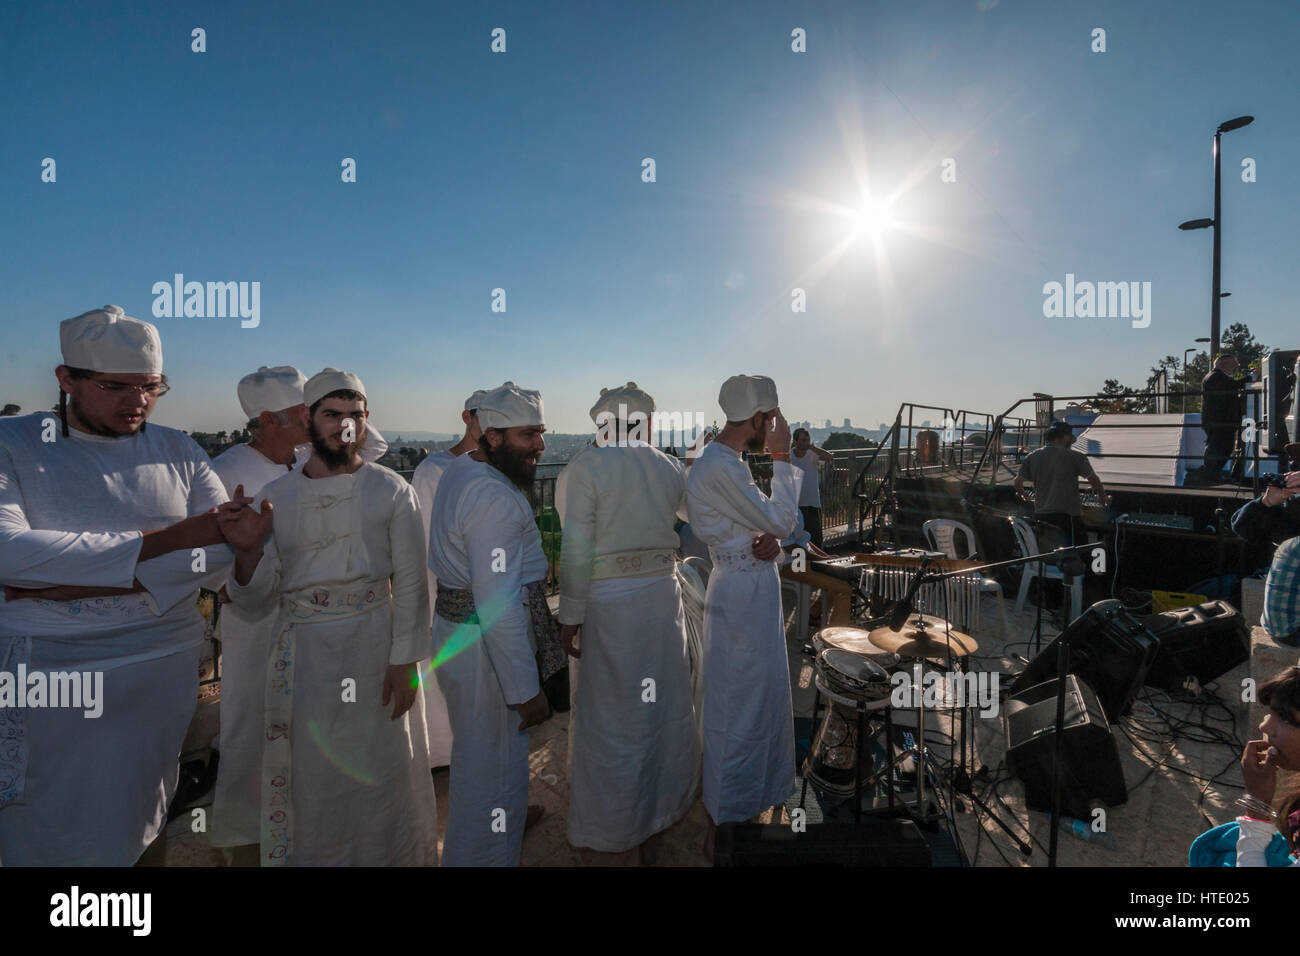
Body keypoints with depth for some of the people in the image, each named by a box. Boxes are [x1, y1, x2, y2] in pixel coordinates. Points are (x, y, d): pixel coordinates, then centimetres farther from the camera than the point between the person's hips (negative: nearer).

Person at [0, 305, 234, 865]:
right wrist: (166, 538, -20)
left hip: (160, 669, 2)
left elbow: (225, 550, -8)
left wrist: (87, 586, -16)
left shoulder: (178, 453, 2)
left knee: (140, 823, 17)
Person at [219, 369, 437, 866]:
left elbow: (410, 585, -6)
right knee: (308, 781, 15)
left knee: (378, 774, 13)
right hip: (301, 653, 2)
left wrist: (404, 662, -10)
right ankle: (307, 855, 40)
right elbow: (255, 601, 1)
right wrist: (247, 551, -19)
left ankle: (385, 853, 37)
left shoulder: (391, 490, -4)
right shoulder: (276, 496, 2)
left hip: (373, 649, -1)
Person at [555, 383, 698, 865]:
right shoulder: (669, 467, 1)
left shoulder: (583, 469, -13)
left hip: (608, 604, -4)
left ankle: (612, 839, 28)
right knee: (661, 705, 21)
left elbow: (576, 550, -15)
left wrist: (571, 616, -8)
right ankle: (657, 807, 43)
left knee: (611, 715, 10)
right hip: (662, 596, 5)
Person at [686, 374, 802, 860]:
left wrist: (770, 540, -11)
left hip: (754, 592, 10)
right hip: (742, 597, -10)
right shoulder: (718, 469, -23)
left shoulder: (727, 463, 9)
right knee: (739, 711, 4)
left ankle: (742, 801, 45)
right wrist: (782, 456, -11)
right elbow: (779, 520, -18)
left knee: (759, 700, 24)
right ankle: (724, 825, 25)